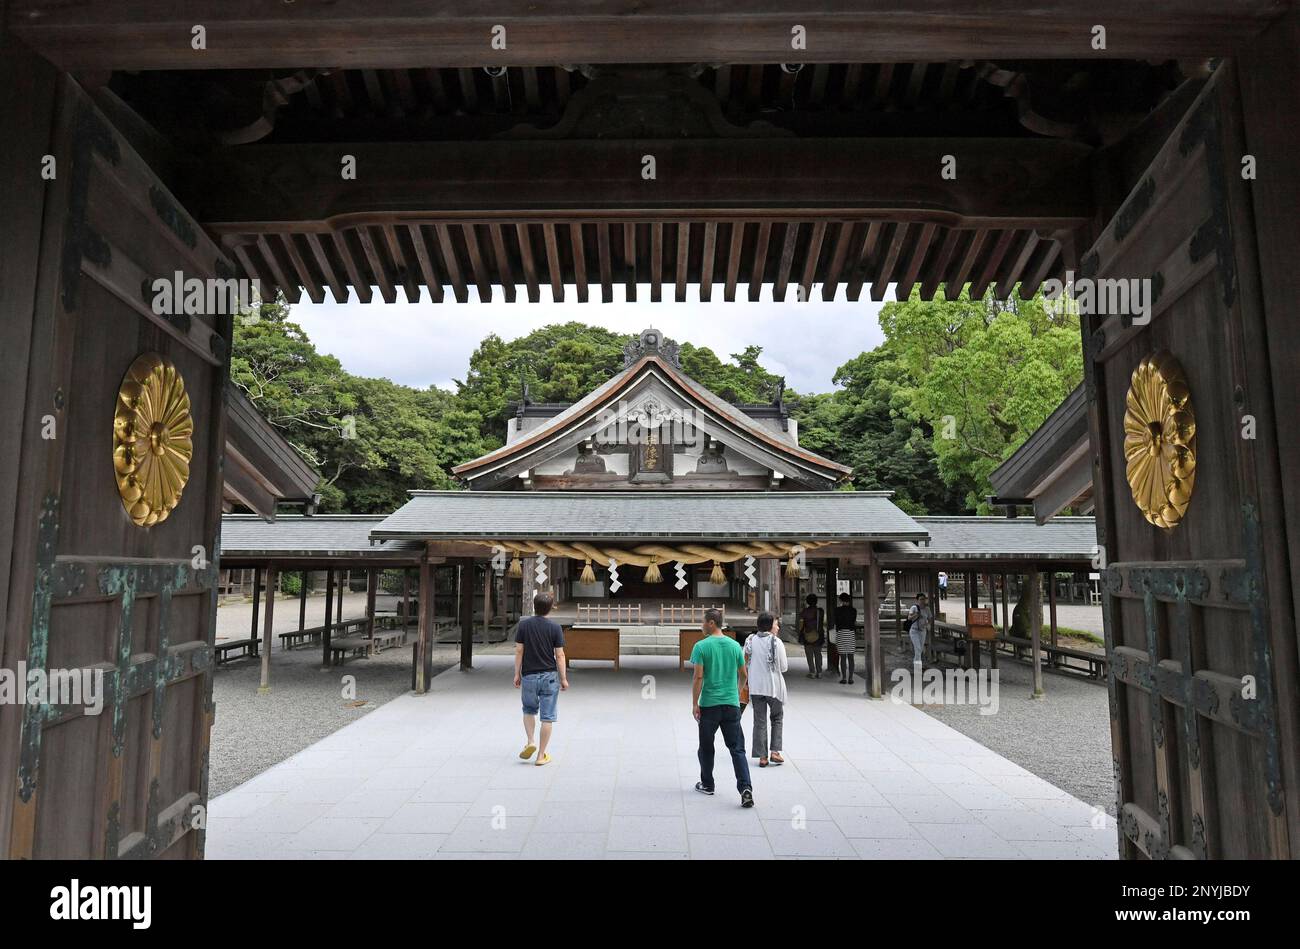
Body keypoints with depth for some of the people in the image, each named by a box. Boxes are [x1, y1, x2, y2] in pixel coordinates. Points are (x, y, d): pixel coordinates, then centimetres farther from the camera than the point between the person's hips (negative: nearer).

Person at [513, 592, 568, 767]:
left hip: (529, 676, 1)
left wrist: (517, 674, 6)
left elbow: (519, 651, -3)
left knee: (529, 710, 23)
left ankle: (530, 743, 7)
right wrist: (564, 678, 0)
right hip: (549, 676, -1)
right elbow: (559, 655, -6)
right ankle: (541, 755, 9)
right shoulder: (555, 627, -7)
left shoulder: (523, 624, -4)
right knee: (547, 717, 6)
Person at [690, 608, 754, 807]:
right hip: (732, 704, 3)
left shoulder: (701, 646, -8)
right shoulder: (734, 645, 4)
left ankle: (707, 785, 28)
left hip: (709, 704, -3)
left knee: (706, 746, 15)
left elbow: (698, 677, -13)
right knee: (737, 748, 3)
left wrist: (694, 704, -6)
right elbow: (743, 675, 12)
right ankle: (745, 787, -11)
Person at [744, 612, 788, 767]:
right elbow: (784, 667, -7)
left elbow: (745, 665, 3)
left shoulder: (751, 641, -2)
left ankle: (762, 756, 12)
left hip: (755, 687, 3)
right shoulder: (776, 642, -13)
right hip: (773, 686, -3)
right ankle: (775, 752, 11)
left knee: (759, 721, 10)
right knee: (777, 718, 17)